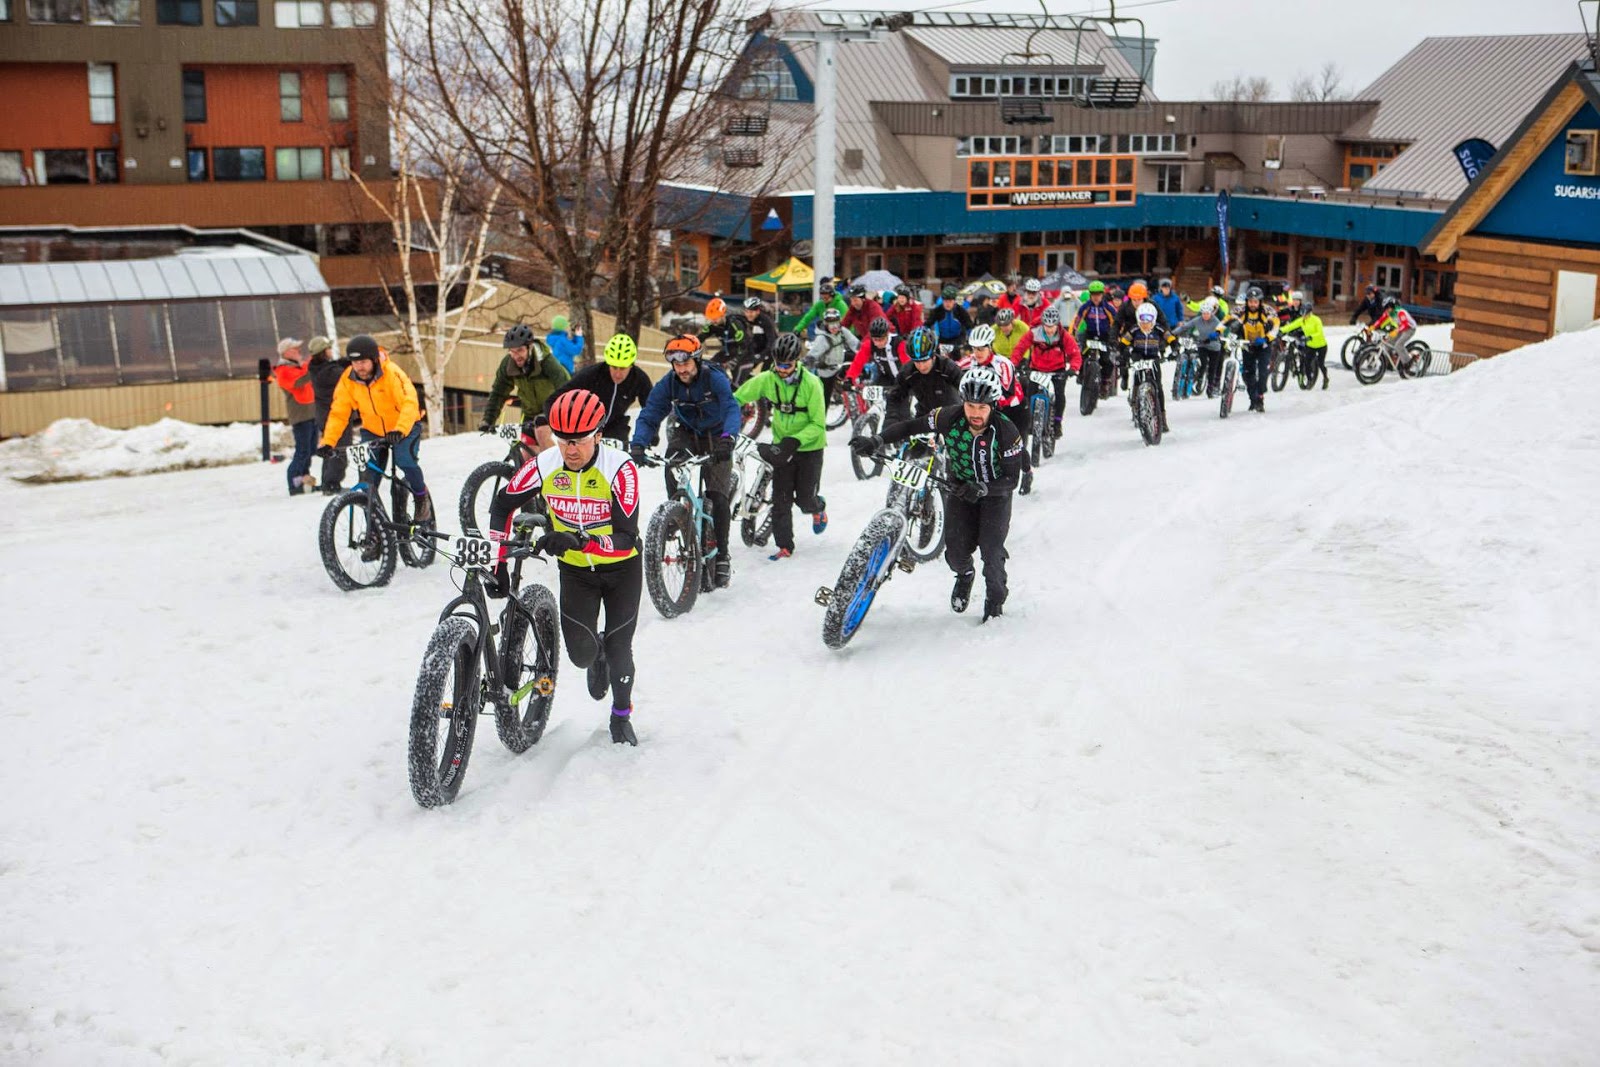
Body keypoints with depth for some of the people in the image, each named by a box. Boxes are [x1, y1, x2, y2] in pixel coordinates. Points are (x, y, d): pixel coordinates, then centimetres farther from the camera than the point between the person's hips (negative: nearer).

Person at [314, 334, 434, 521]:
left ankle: (422, 498, -2)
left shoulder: (391, 373, -25)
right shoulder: (347, 380, -13)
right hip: (373, 431, 4)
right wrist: (328, 442, -24)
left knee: (405, 460, -29)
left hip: (404, 428, -3)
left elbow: (410, 403, -36)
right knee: (367, 484, -8)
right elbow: (338, 413, -11)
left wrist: (400, 430, -51)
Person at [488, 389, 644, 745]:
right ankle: (596, 653, 33)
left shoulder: (620, 469, -27)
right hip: (575, 570, 2)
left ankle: (622, 717, 30)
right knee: (580, 653, -7)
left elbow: (626, 538, -31)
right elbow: (503, 506, -4)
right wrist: (499, 563, -10)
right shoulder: (544, 466, -18)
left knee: (618, 649, 2)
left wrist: (578, 540, -47)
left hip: (621, 568, -2)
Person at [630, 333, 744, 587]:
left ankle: (721, 555, 0)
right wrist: (637, 444, -37)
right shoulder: (667, 384, -13)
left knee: (718, 498, -14)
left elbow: (731, 409, -36)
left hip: (715, 438, -3)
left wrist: (727, 438, -56)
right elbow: (649, 416, -18)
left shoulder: (715, 378, -23)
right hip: (686, 434, 3)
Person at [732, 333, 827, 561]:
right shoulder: (766, 380, -12)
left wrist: (795, 440, -32)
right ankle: (784, 546, 7)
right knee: (780, 498, -2)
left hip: (809, 446, -3)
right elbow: (737, 398, -1)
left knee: (805, 499, 2)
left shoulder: (811, 383, -23)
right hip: (782, 445, 3)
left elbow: (818, 424, -20)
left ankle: (819, 508, 39)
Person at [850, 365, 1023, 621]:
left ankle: (995, 600, 17)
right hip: (961, 489, 2)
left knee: (991, 552, -13)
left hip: (994, 494, -2)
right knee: (956, 552, -8)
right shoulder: (950, 418, -22)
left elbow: (1012, 478, -23)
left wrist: (983, 488, -39)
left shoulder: (1006, 432, -26)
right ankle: (964, 575, 30)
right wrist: (877, 440, -29)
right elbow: (910, 427, -15)